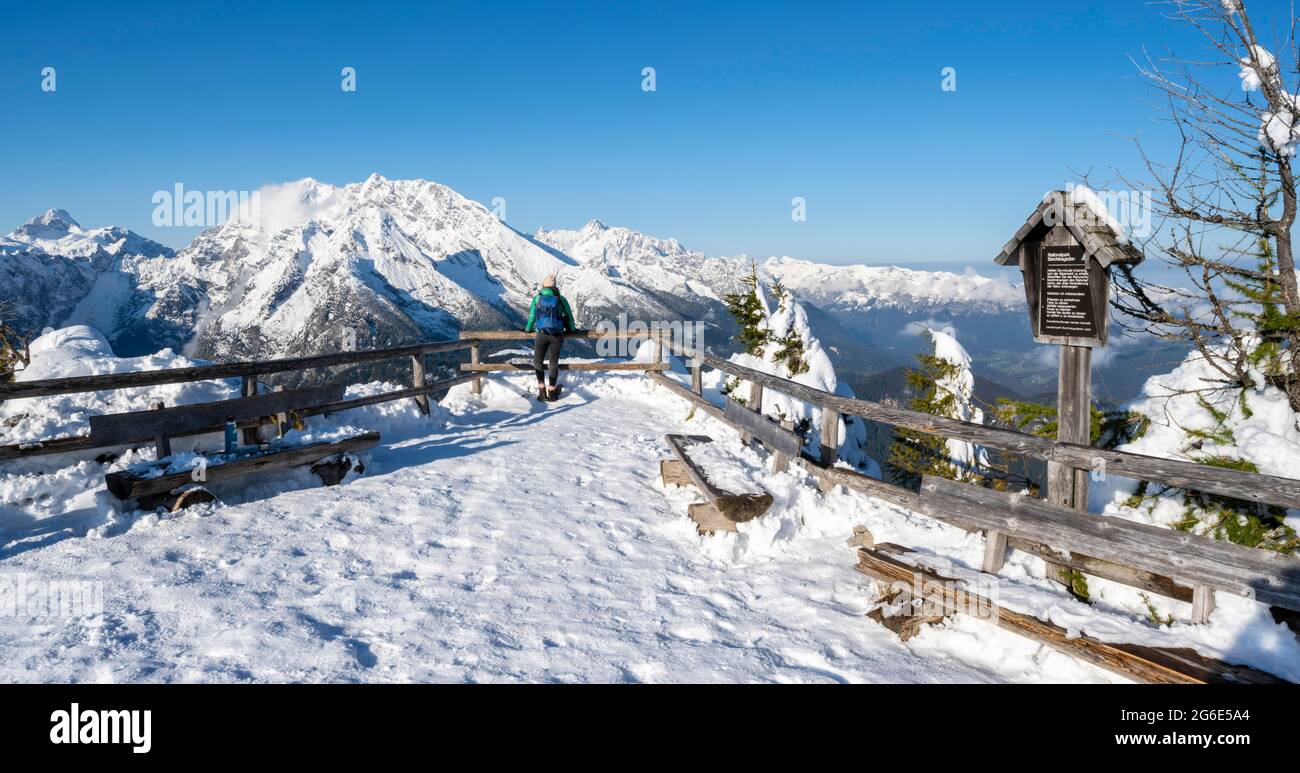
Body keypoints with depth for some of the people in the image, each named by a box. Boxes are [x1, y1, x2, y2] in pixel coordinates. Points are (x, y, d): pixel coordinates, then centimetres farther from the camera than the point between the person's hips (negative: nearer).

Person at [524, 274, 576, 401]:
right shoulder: (560, 299, 6)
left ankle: (542, 391, 6)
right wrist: (571, 329, 33)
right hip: (557, 335, 1)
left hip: (542, 334, -1)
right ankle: (552, 392, 13)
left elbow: (532, 316, 10)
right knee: (554, 363, 11)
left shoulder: (537, 298, 5)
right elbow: (569, 316, 15)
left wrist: (528, 329, 28)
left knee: (538, 362, 13)